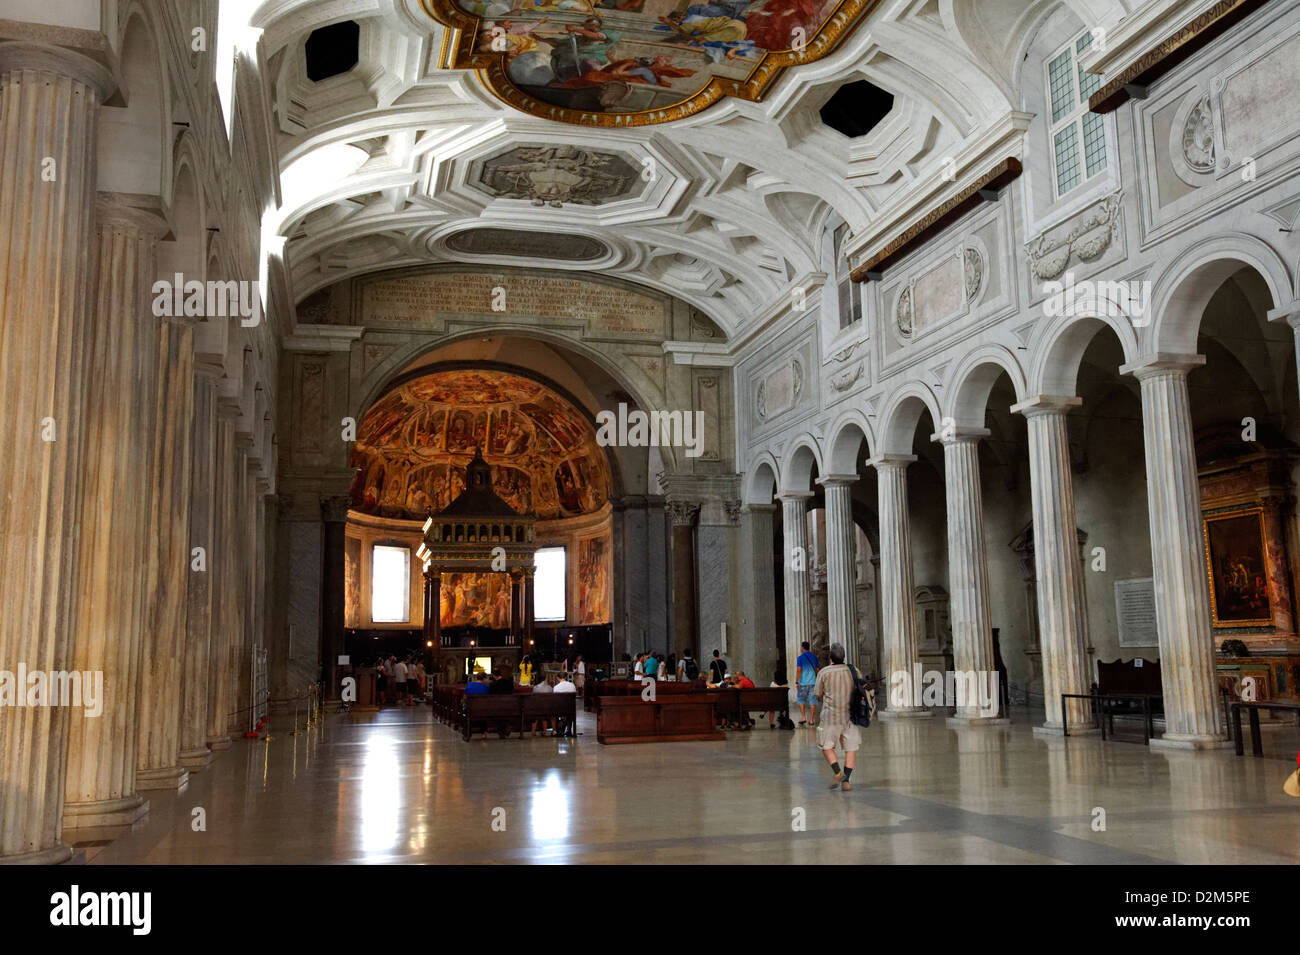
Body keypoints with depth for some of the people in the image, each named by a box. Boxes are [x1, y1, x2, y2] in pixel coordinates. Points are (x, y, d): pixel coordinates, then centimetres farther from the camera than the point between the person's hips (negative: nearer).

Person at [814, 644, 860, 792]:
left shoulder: (824, 672, -8)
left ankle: (837, 771, -8)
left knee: (826, 745, 11)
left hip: (830, 715, -2)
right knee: (851, 748, 9)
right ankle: (845, 780, 1)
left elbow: (817, 694, -2)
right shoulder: (852, 670, -2)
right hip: (849, 713, 2)